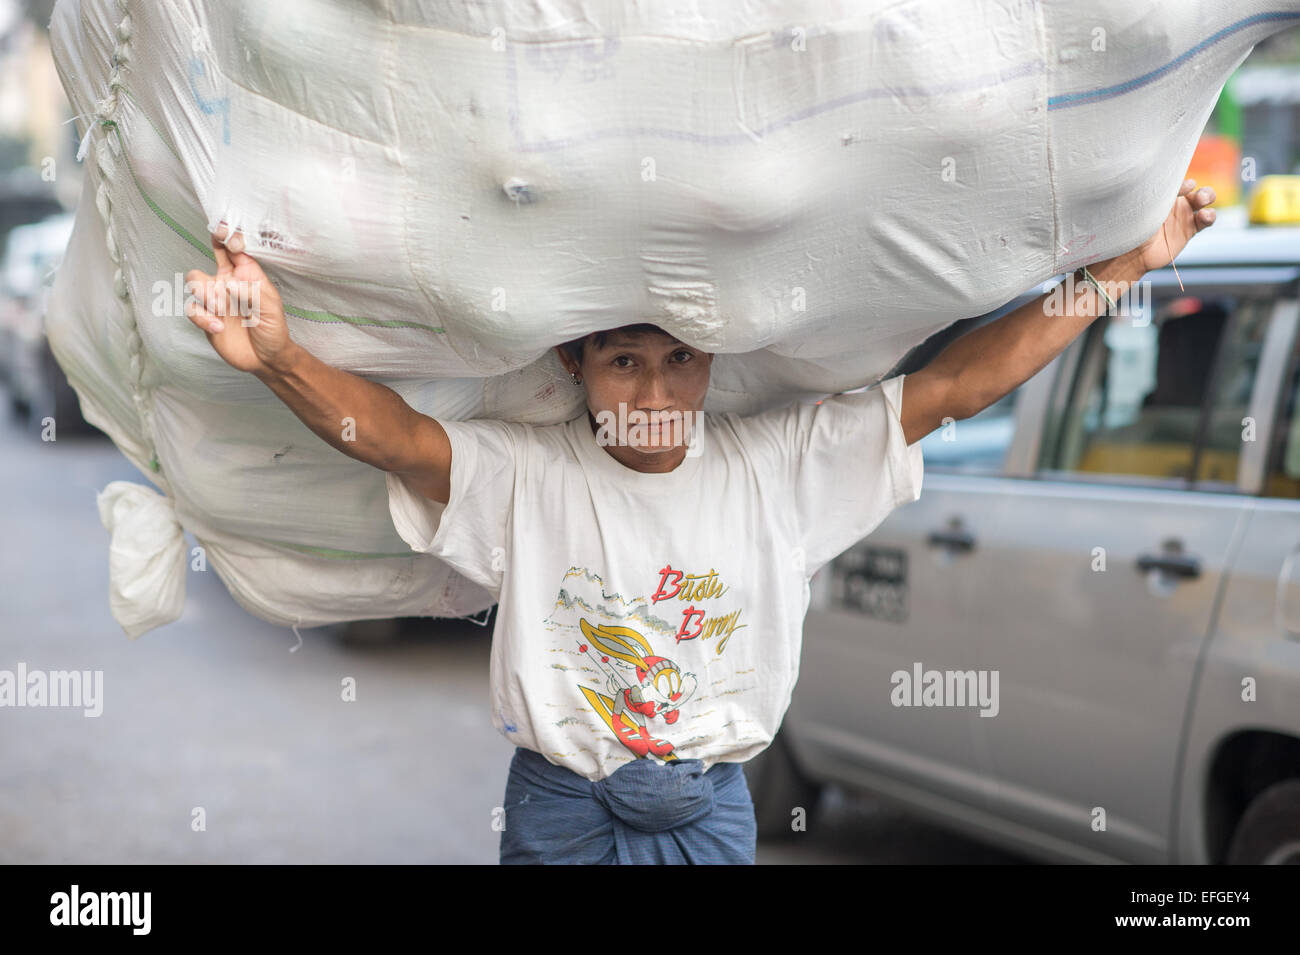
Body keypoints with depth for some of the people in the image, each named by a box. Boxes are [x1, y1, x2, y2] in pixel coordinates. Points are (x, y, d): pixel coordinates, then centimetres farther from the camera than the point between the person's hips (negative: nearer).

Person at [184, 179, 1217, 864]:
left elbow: (955, 385, -7)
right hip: (560, 806, -1)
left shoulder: (782, 465, -6)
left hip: (710, 804, 2)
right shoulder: (524, 473, -11)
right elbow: (392, 433, -25)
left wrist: (1125, 266, -9)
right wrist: (280, 356, -46)